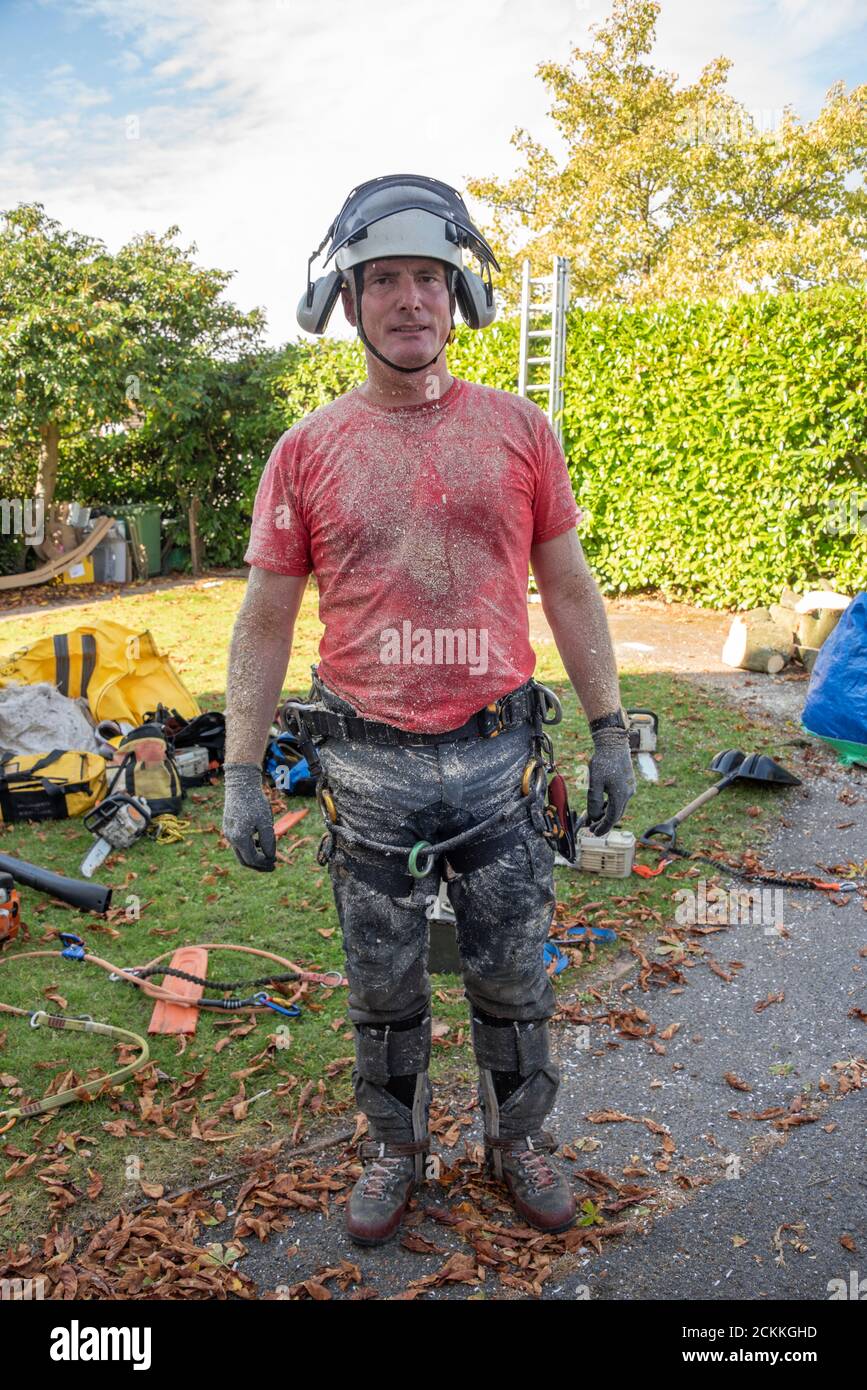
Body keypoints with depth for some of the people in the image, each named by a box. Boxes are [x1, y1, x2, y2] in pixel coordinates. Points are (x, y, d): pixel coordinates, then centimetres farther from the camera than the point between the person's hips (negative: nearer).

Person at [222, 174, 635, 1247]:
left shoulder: (518, 429, 1)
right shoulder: (307, 451, -1)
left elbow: (569, 588, 5)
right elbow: (264, 622, 1)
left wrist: (609, 729, 3)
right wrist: (240, 774, -2)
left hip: (499, 756, 1)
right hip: (368, 767, 0)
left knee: (512, 978, 16)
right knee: (383, 988, 16)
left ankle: (520, 1140, 41)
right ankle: (394, 1148, 41)